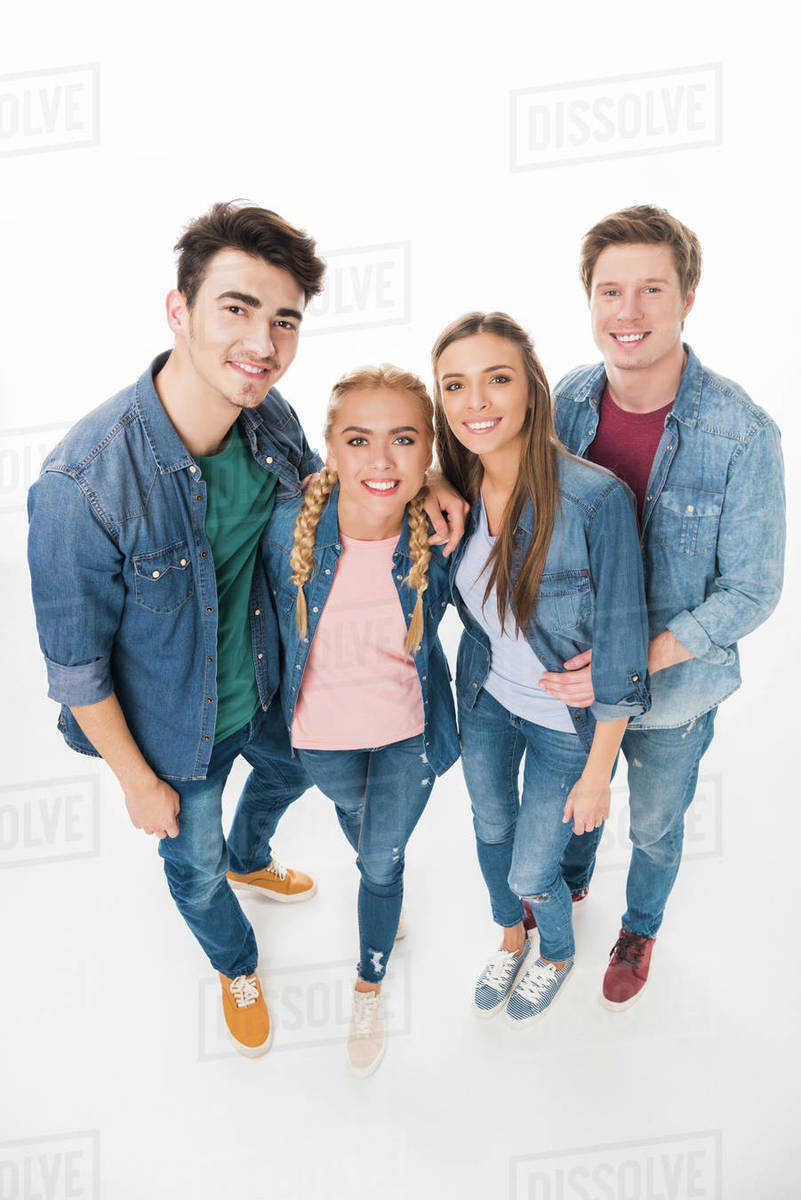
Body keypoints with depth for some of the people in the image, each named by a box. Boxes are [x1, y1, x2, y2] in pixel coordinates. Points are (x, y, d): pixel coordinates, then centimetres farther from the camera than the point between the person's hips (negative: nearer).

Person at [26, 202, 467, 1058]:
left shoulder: (267, 418, -21)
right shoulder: (82, 488, -39)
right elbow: (75, 665, -26)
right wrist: (137, 780, -13)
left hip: (265, 688, 6)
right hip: (175, 729, -5)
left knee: (288, 773, 35)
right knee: (194, 866, 23)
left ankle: (250, 860, 72)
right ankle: (236, 967, 58)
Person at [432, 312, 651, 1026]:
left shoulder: (597, 499, -31)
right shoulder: (456, 493, -13)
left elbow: (619, 650, -22)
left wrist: (596, 773, -16)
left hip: (566, 723, -5)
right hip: (486, 699, 5)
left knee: (531, 871, 9)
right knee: (491, 828, 25)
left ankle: (558, 955, 45)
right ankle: (511, 940, 56)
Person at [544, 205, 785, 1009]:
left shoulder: (742, 434, -26)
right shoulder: (569, 402, -13)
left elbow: (751, 592, -21)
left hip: (674, 687, -3)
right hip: (573, 673, 3)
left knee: (655, 824, 23)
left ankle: (639, 928, 52)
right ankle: (570, 883, 60)